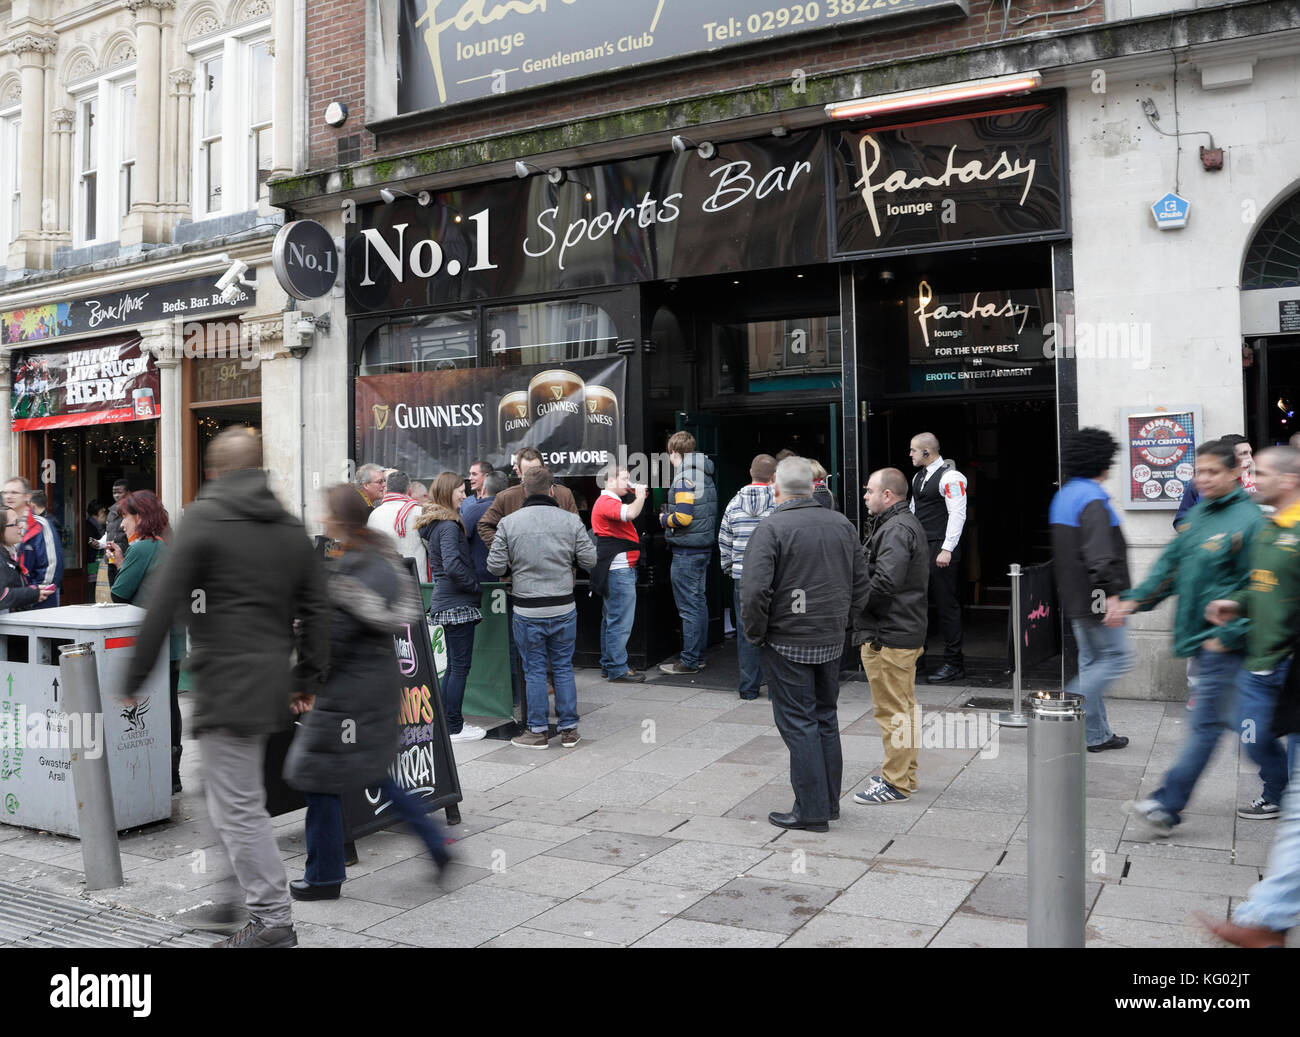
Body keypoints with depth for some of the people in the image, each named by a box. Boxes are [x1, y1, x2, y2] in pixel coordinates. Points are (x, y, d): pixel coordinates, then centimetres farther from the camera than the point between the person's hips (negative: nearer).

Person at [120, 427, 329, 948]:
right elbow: (315, 612, 12)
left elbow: (163, 604, -11)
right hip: (271, 683, 7)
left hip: (225, 682, -7)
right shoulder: (291, 528, 12)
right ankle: (259, 900, 26)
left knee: (237, 807, -1)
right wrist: (308, 677, 19)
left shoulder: (203, 518, -7)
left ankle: (271, 920, 4)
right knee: (244, 798, 20)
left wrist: (135, 676, -4)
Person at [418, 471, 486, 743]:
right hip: (457, 604, -10)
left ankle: (447, 722, 22)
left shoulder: (433, 524, 14)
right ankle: (454, 728, 3)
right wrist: (477, 587, -14)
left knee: (453, 665, 16)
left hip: (445, 602, 10)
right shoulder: (448, 525, -16)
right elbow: (453, 566, -27)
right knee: (460, 665, -3)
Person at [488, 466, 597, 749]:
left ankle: (538, 731, 15)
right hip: (564, 608, 1)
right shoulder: (570, 520, -4)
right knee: (564, 667, 12)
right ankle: (568, 730, 18)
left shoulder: (508, 523, -6)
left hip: (527, 611, -1)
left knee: (534, 670, 9)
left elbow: (495, 567, -5)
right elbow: (589, 561, -2)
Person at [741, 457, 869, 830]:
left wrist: (756, 633, -7)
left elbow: (754, 591, -21)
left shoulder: (770, 529, -14)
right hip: (831, 643, 6)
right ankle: (830, 802, 26)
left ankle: (812, 811, 6)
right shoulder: (842, 525, 6)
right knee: (826, 719, 17)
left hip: (787, 643, -6)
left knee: (798, 724, 1)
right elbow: (861, 584, 11)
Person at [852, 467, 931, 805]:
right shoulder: (909, 524, 16)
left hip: (887, 636, -11)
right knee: (904, 706, 18)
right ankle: (906, 774, 29)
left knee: (892, 711, -3)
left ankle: (895, 783, 5)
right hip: (907, 630, 11)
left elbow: (884, 583, -28)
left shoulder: (896, 530, -18)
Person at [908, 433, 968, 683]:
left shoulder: (950, 477, -10)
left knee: (946, 604, -4)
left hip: (941, 551, -8)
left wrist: (947, 550, -19)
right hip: (919, 548, 8)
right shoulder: (918, 476, 17)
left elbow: (957, 514, -15)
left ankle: (954, 664, 4)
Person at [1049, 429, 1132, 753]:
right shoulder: (1092, 499, -16)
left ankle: (1097, 734, 18)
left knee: (1091, 661, 13)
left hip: (1075, 598, 10)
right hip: (1095, 598, -10)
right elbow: (1098, 553, -27)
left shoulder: (1063, 496, 14)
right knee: (1117, 657, -1)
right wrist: (1111, 592, -28)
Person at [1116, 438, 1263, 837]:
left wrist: (1228, 635, -16)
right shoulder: (1198, 514, 12)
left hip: (1222, 642, -8)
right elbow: (1170, 563, 15)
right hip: (1197, 638, 8)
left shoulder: (1247, 520, -12)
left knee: (1207, 722, -3)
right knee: (1221, 719, 16)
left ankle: (1167, 804, -4)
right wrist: (1135, 599, 3)